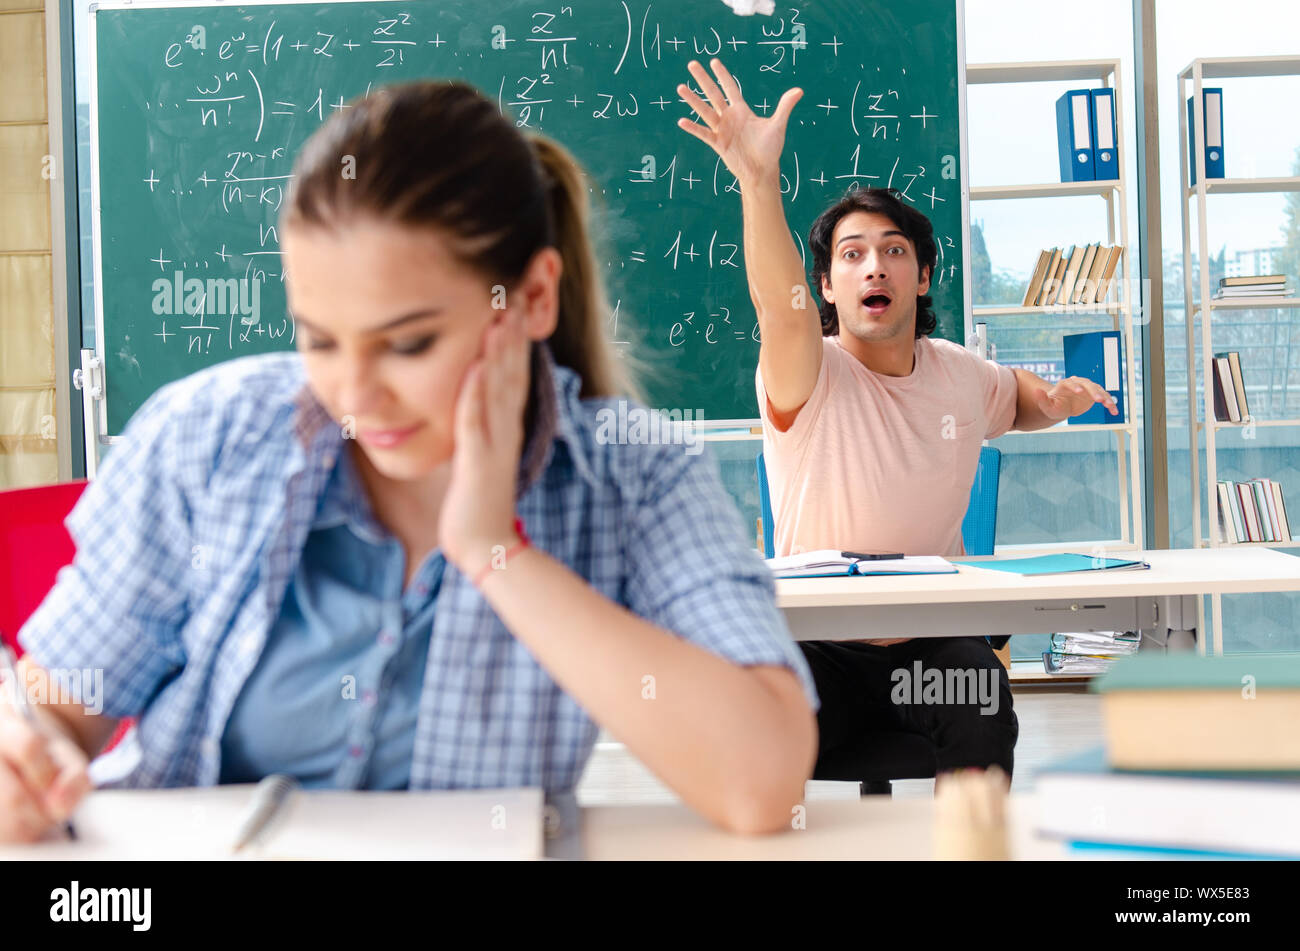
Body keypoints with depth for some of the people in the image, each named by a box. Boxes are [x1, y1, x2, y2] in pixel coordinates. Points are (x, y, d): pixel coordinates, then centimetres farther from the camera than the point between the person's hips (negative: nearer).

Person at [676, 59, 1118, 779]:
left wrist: (1055, 398, 7)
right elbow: (782, 306, -32)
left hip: (935, 642, 3)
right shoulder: (809, 376, -8)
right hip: (819, 647, -3)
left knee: (983, 706, -29)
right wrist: (759, 178, -48)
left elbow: (1018, 398, 33)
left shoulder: (963, 375, 9)